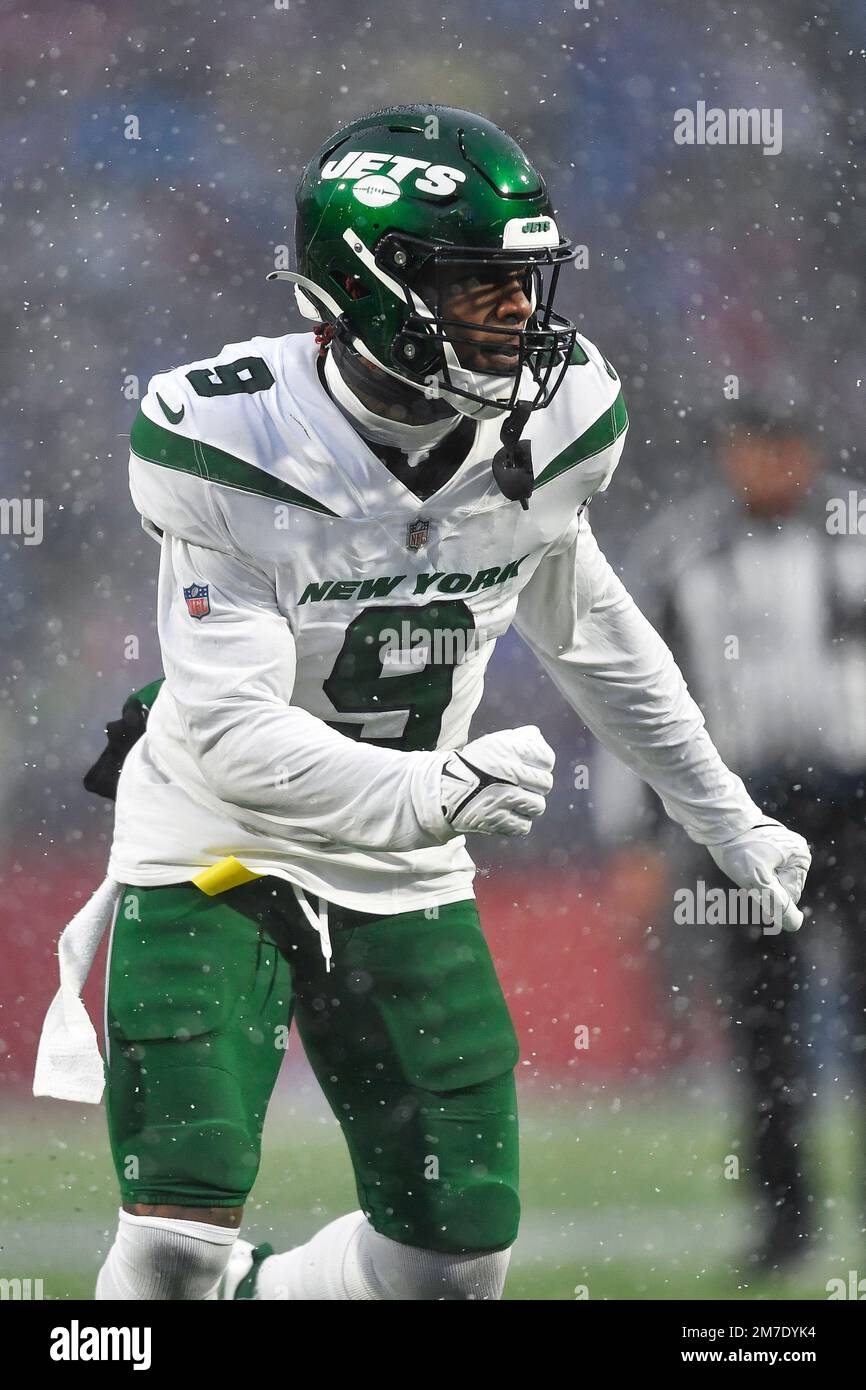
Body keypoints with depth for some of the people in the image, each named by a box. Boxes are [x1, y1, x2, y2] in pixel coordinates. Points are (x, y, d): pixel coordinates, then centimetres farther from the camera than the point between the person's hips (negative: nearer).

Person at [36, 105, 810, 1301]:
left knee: (456, 1256, 2)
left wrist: (729, 820, 18)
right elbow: (230, 734, -29)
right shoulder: (235, 448, -24)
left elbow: (584, 623, 12)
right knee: (181, 1243, -19)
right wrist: (432, 791, -44)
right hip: (216, 852, -5)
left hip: (403, 882, 5)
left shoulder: (549, 426, -9)